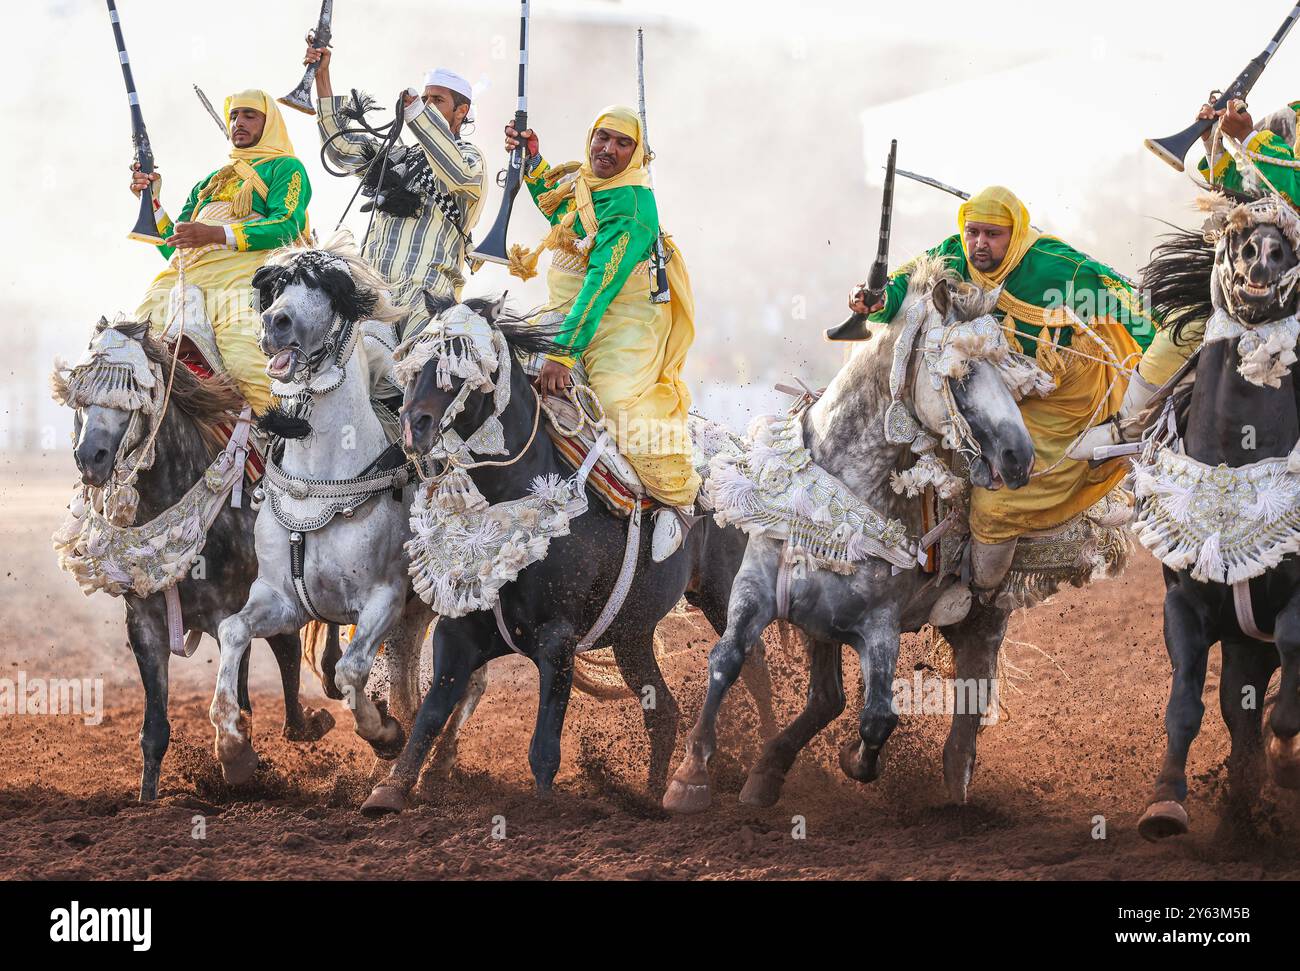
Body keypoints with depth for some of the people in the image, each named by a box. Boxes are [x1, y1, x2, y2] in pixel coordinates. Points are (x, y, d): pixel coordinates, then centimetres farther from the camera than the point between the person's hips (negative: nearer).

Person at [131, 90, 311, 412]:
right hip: (183, 272, 6)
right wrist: (152, 202, 15)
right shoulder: (210, 182, 38)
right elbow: (172, 247, 32)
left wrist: (215, 234, -13)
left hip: (241, 268, -6)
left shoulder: (286, 168, 19)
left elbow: (288, 226, -2)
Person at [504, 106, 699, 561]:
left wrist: (564, 351, -36)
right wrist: (532, 161, 11)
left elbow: (602, 284, -30)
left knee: (621, 397, -29)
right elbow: (554, 208, 30)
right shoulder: (577, 179, 4)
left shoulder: (632, 207, -22)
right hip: (566, 310, 9)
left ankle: (677, 499, -13)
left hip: (624, 316, -9)